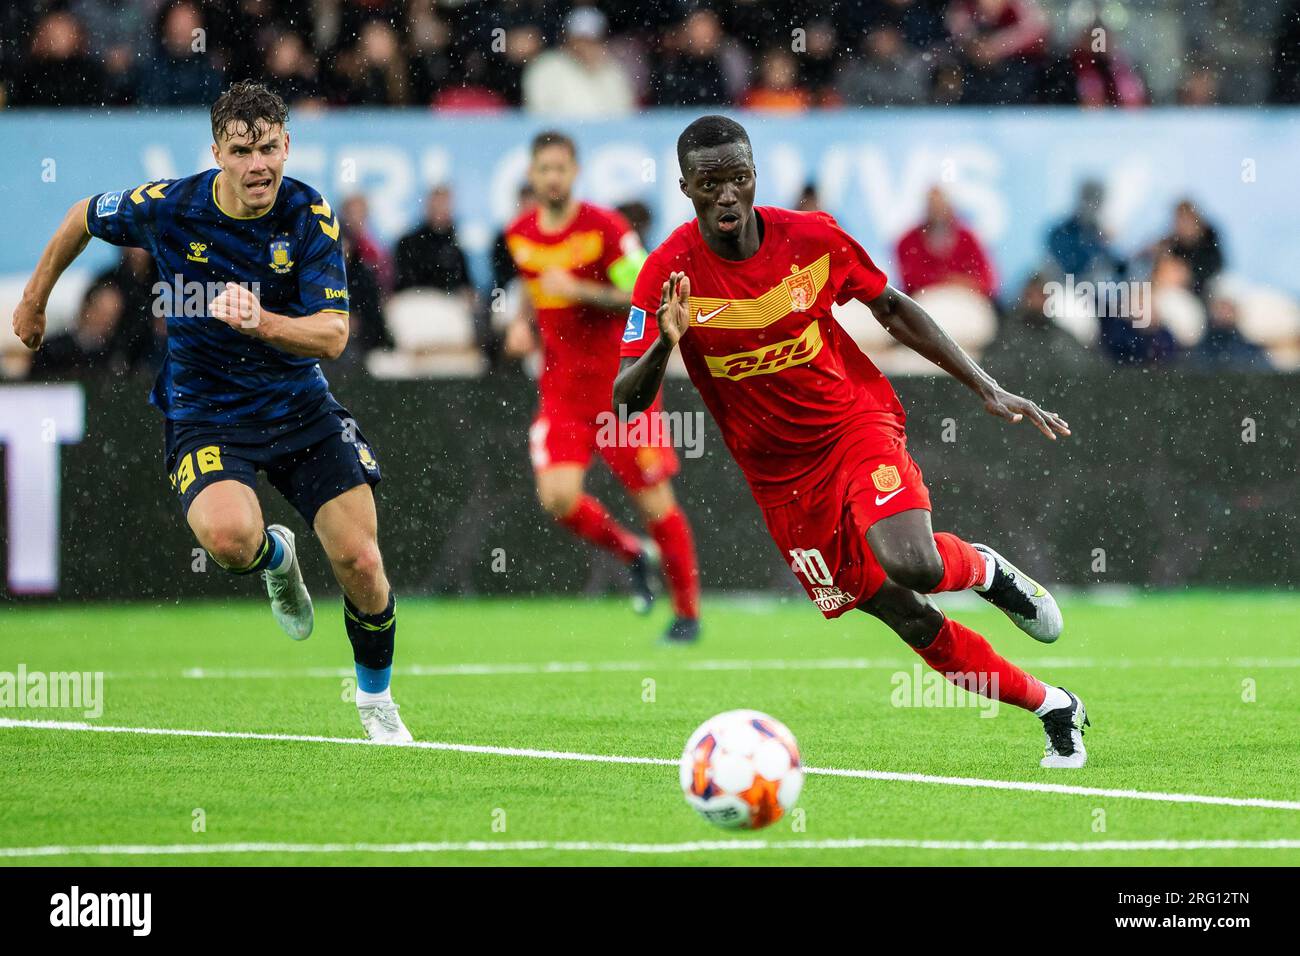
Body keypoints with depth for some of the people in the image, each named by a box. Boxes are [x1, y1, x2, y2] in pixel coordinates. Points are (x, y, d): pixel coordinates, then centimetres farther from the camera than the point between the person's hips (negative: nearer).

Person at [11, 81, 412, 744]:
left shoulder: (310, 216, -13)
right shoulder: (166, 206, -14)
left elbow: (332, 335, -21)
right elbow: (84, 218, 8)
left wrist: (262, 323, -40)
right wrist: (34, 301, 20)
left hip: (300, 406, 1)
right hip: (204, 411, -1)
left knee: (360, 564, -6)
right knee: (229, 537, -32)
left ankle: (375, 698, 24)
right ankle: (274, 557, 8)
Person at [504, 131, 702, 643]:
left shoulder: (605, 228, -13)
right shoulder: (520, 235, 4)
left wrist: (579, 290, -23)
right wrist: (524, 326, 6)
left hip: (623, 384, -4)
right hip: (562, 387, 4)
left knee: (654, 503, 1)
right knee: (558, 496, -16)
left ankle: (687, 611, 19)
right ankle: (632, 553, 13)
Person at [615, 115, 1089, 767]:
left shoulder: (812, 238, -11)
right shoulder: (668, 274, -15)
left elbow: (893, 310, 5)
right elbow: (626, 400, -17)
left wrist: (989, 390, 3)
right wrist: (664, 345, -38)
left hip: (855, 420, -1)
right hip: (779, 471, 1)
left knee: (911, 565, -30)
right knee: (904, 616, 0)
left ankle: (986, 569, 7)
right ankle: (1052, 706, 18)